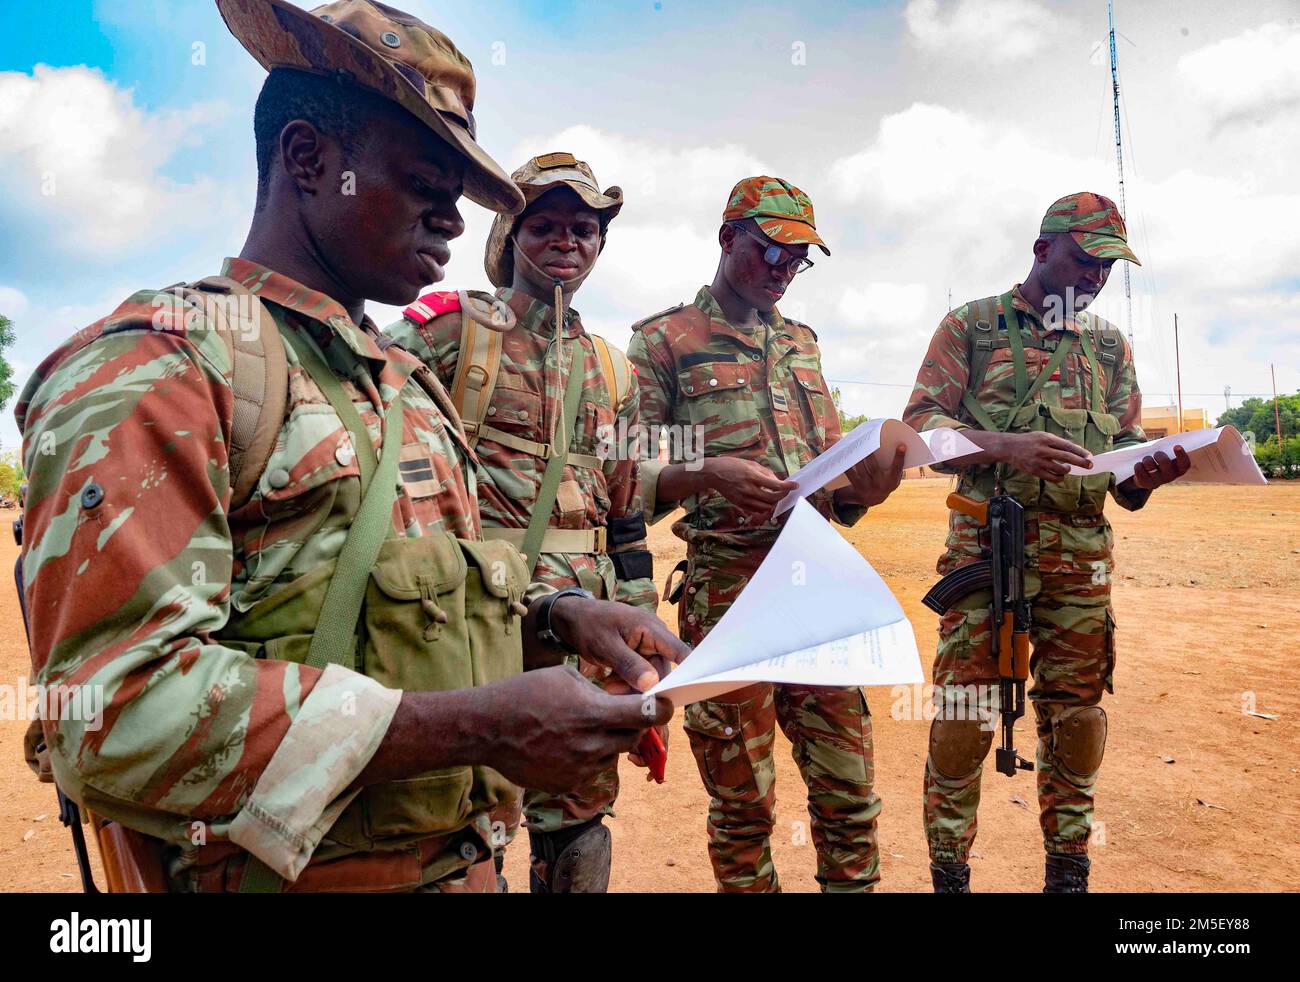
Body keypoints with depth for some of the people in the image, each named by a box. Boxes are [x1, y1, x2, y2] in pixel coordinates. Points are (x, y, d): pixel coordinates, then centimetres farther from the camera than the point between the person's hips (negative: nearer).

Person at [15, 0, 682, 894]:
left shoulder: (407, 383, 12)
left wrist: (551, 618, -3)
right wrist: (478, 725, -29)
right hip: (288, 872, -7)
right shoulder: (158, 362, -14)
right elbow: (118, 705, -24)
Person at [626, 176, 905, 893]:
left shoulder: (802, 343, 17)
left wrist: (864, 487, -3)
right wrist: (709, 473, -22)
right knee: (741, 801, 7)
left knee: (849, 789, 11)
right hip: (727, 587, -4)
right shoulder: (664, 341, 1)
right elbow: (628, 479, -5)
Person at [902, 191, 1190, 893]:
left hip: (1082, 553, 4)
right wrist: (1005, 447, -21)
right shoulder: (971, 325, 4)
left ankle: (1068, 871, 25)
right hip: (985, 545, -4)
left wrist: (1146, 473, -10)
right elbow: (921, 421, -5)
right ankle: (948, 870, 11)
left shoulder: (1109, 347, 17)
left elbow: (1128, 443, 15)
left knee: (1075, 713, 9)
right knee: (965, 710, -4)